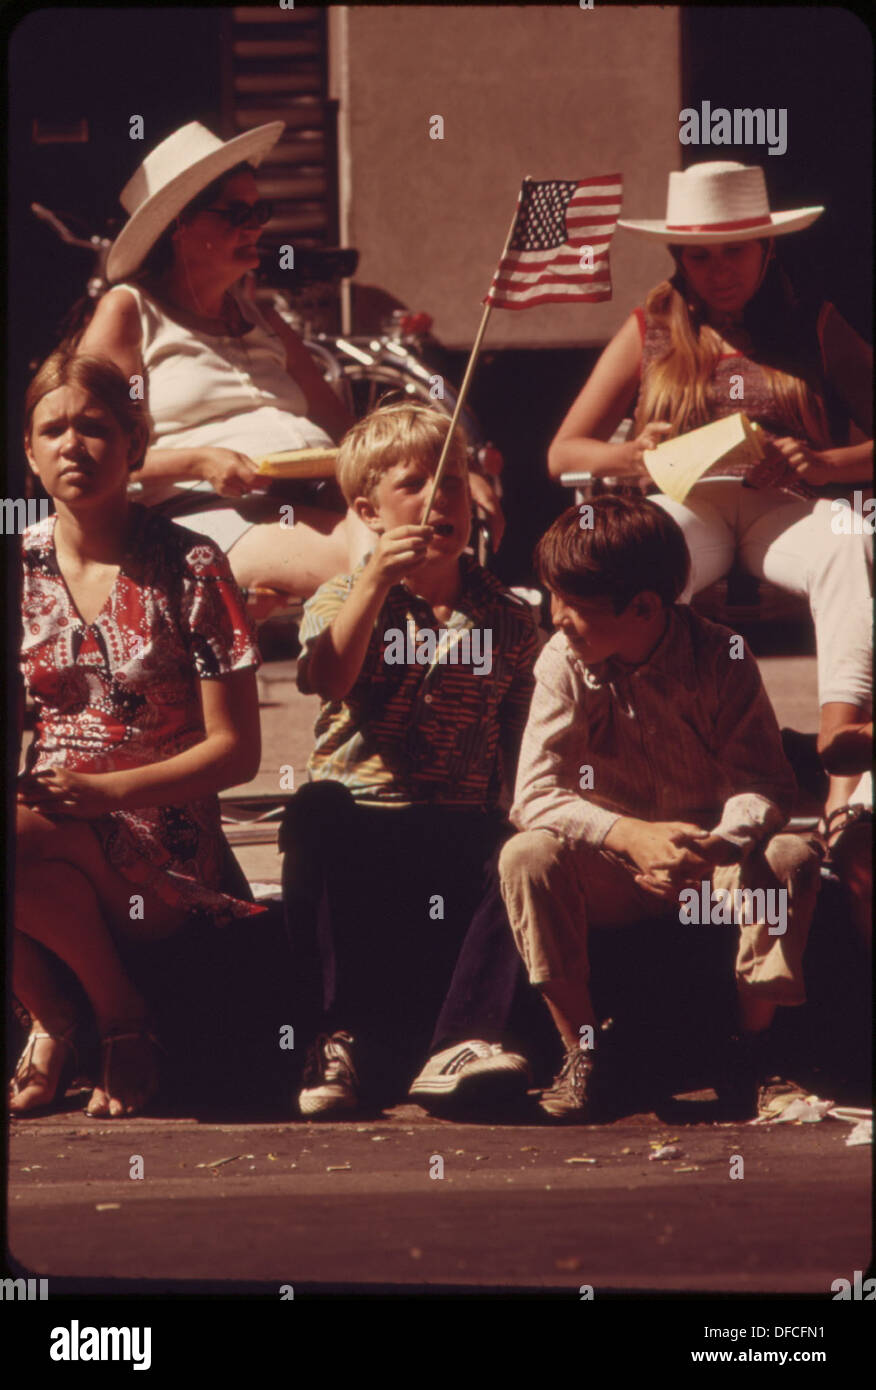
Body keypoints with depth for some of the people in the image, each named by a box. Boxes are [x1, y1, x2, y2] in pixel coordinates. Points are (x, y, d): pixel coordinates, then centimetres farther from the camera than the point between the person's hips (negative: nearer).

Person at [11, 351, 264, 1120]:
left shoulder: (188, 569, -5)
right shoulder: (22, 567, 9)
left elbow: (236, 750, -6)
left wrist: (106, 790, -20)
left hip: (163, 847, -4)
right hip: (48, 814, 4)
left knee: (23, 847, -35)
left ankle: (120, 1010, -6)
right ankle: (50, 1016, -1)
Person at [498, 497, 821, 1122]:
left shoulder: (721, 658, -14)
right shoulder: (564, 660, -13)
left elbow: (765, 783, -18)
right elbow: (535, 795, -20)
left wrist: (717, 844, -41)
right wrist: (629, 835, -38)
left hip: (707, 865, 0)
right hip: (608, 873, 0)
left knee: (792, 860, -30)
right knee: (527, 857, -29)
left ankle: (751, 1047, -10)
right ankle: (582, 1052, -16)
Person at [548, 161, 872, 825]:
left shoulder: (816, 329, 17)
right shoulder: (649, 334, 19)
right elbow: (562, 454, 16)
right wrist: (631, 455, -6)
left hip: (783, 504, 0)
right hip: (686, 503, 1)